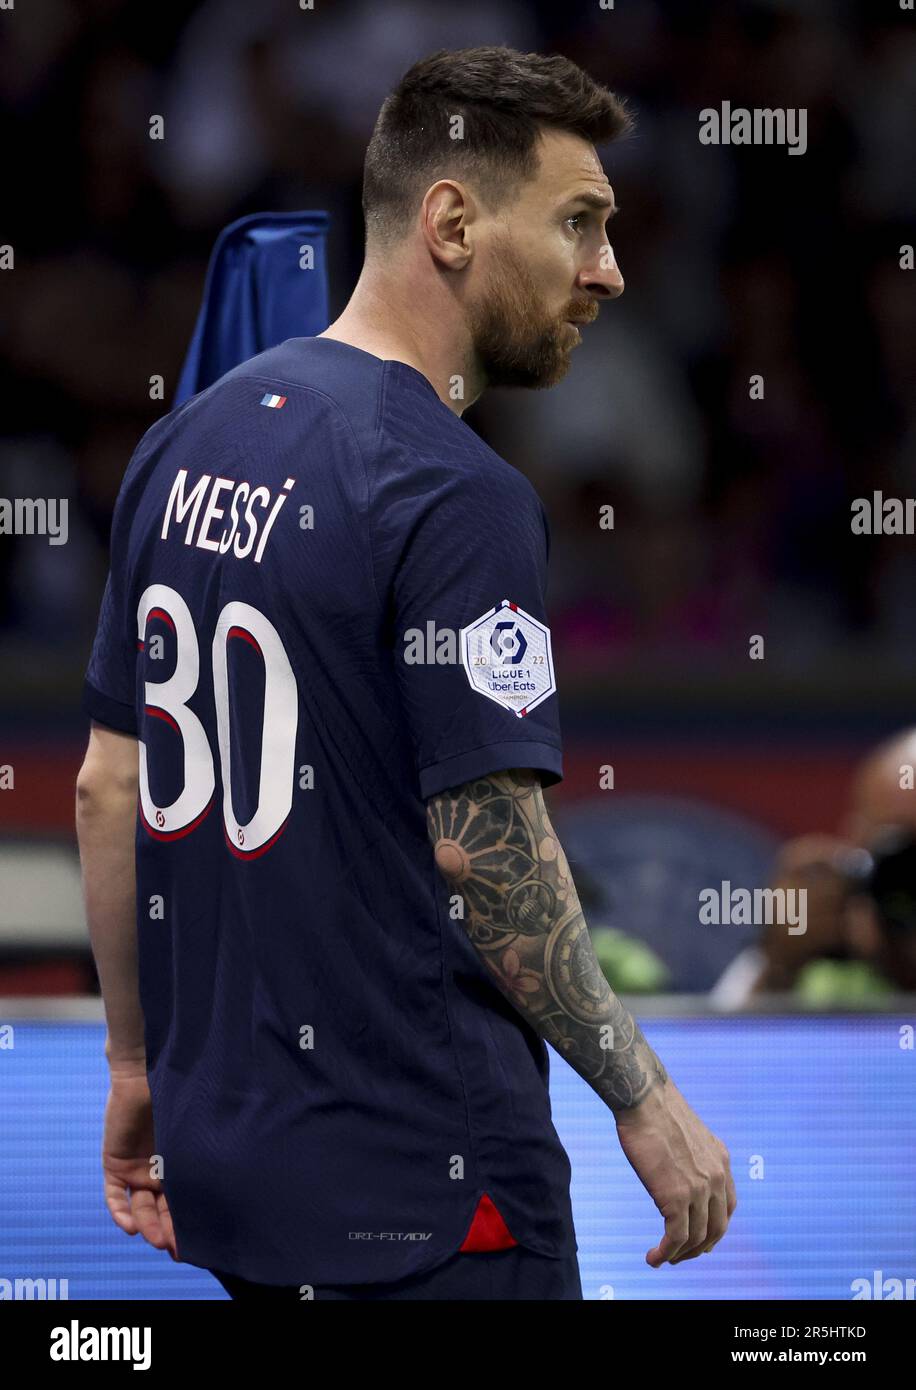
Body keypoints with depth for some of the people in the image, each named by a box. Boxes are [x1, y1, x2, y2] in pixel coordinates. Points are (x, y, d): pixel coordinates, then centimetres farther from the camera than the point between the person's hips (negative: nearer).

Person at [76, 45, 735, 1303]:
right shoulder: (456, 499, -18)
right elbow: (486, 845, -21)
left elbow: (110, 784, 13)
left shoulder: (189, 444, 9)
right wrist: (645, 1100, -11)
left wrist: (139, 1061, 20)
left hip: (225, 1153, 8)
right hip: (420, 1189, -8)